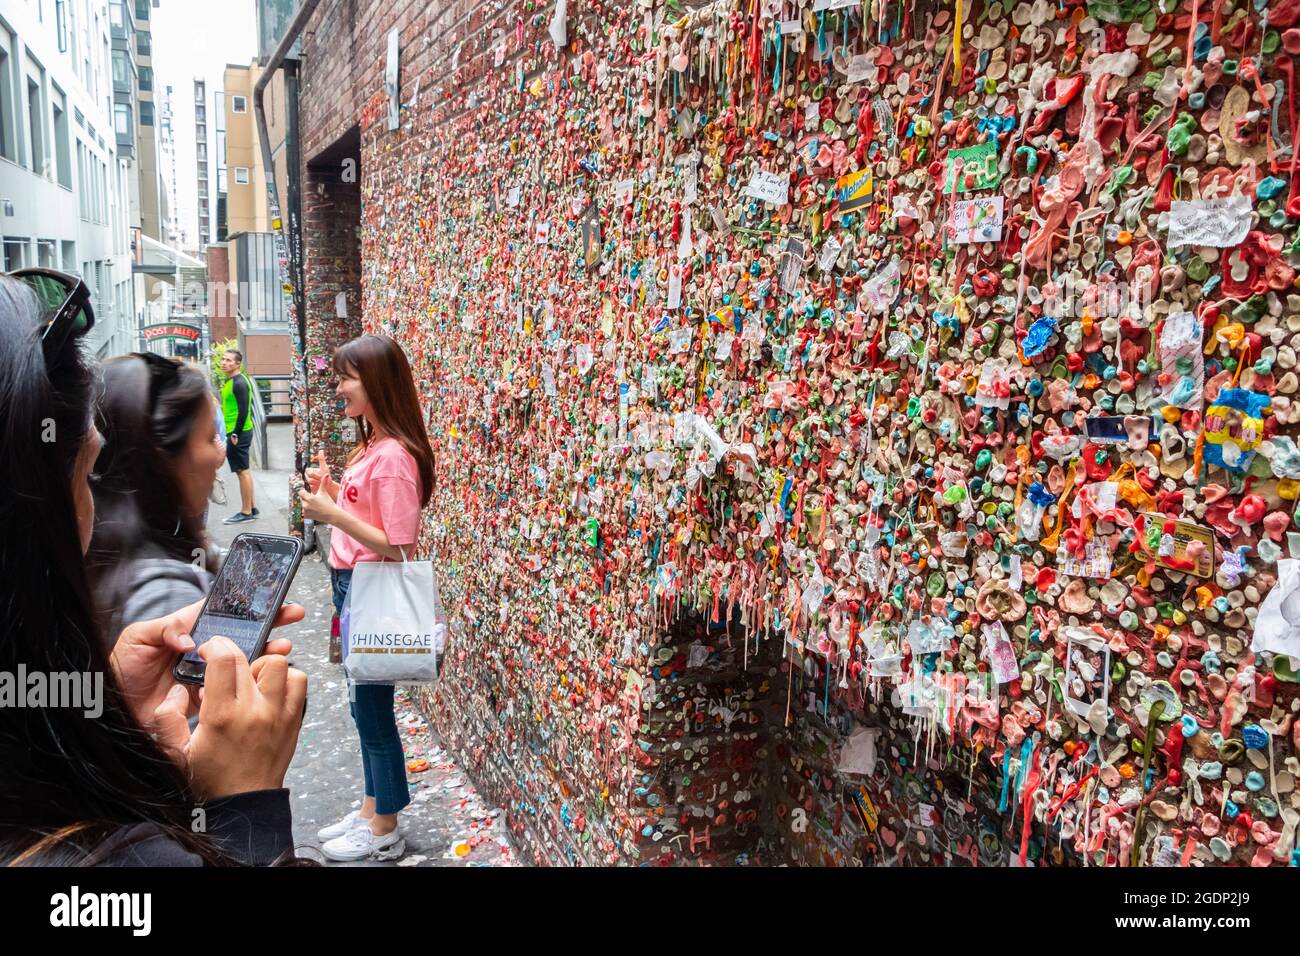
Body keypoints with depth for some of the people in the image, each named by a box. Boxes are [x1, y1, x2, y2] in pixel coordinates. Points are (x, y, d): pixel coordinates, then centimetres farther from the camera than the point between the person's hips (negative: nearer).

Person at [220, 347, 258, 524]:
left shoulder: (239, 383, -15)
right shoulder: (230, 381, 15)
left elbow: (243, 410, -20)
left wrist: (236, 434, -20)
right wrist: (232, 433, 19)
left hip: (239, 433, -10)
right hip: (234, 432, 10)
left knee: (242, 471, -5)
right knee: (243, 470, 14)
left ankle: (246, 512, 0)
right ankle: (251, 508, 22)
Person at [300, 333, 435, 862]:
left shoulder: (393, 455, -22)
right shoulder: (370, 445, 8)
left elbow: (398, 547, -24)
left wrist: (333, 514, -26)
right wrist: (331, 488, 4)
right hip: (352, 586, 9)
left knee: (372, 706, 4)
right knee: (365, 705, 18)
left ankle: (384, 832, 21)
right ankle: (370, 811, 34)